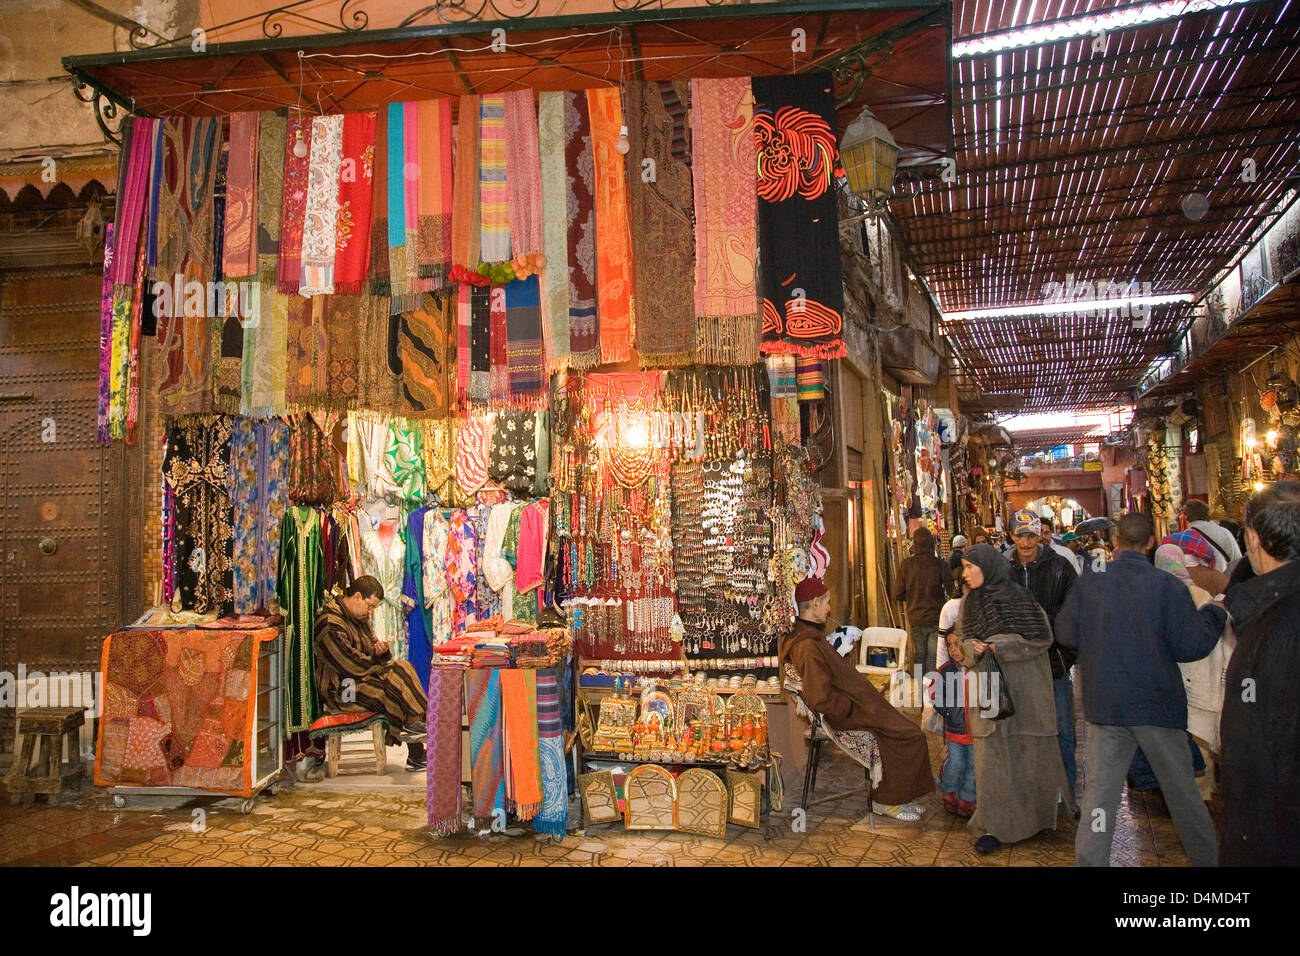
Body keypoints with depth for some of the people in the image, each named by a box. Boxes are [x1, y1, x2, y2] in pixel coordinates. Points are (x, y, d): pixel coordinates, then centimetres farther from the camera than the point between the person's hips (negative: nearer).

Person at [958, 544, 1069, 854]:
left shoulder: (1017, 596, -8)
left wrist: (999, 645, -16)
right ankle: (995, 824, 6)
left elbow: (1041, 636, -9)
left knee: (1027, 750, 6)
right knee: (992, 751, 0)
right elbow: (965, 638, 13)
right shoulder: (970, 601, 7)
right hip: (988, 690, 3)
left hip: (1022, 687, -3)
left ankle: (1037, 813, 26)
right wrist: (974, 648, -9)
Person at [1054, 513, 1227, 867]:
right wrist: (1214, 614, 8)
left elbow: (1066, 635, 3)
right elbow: (1192, 646, -9)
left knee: (1099, 791, 6)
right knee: (1182, 789, 15)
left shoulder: (1087, 585, -4)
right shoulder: (1167, 585, -11)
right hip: (1157, 704, -1)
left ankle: (1089, 860, 8)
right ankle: (1206, 857, 30)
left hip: (1105, 705, 1)